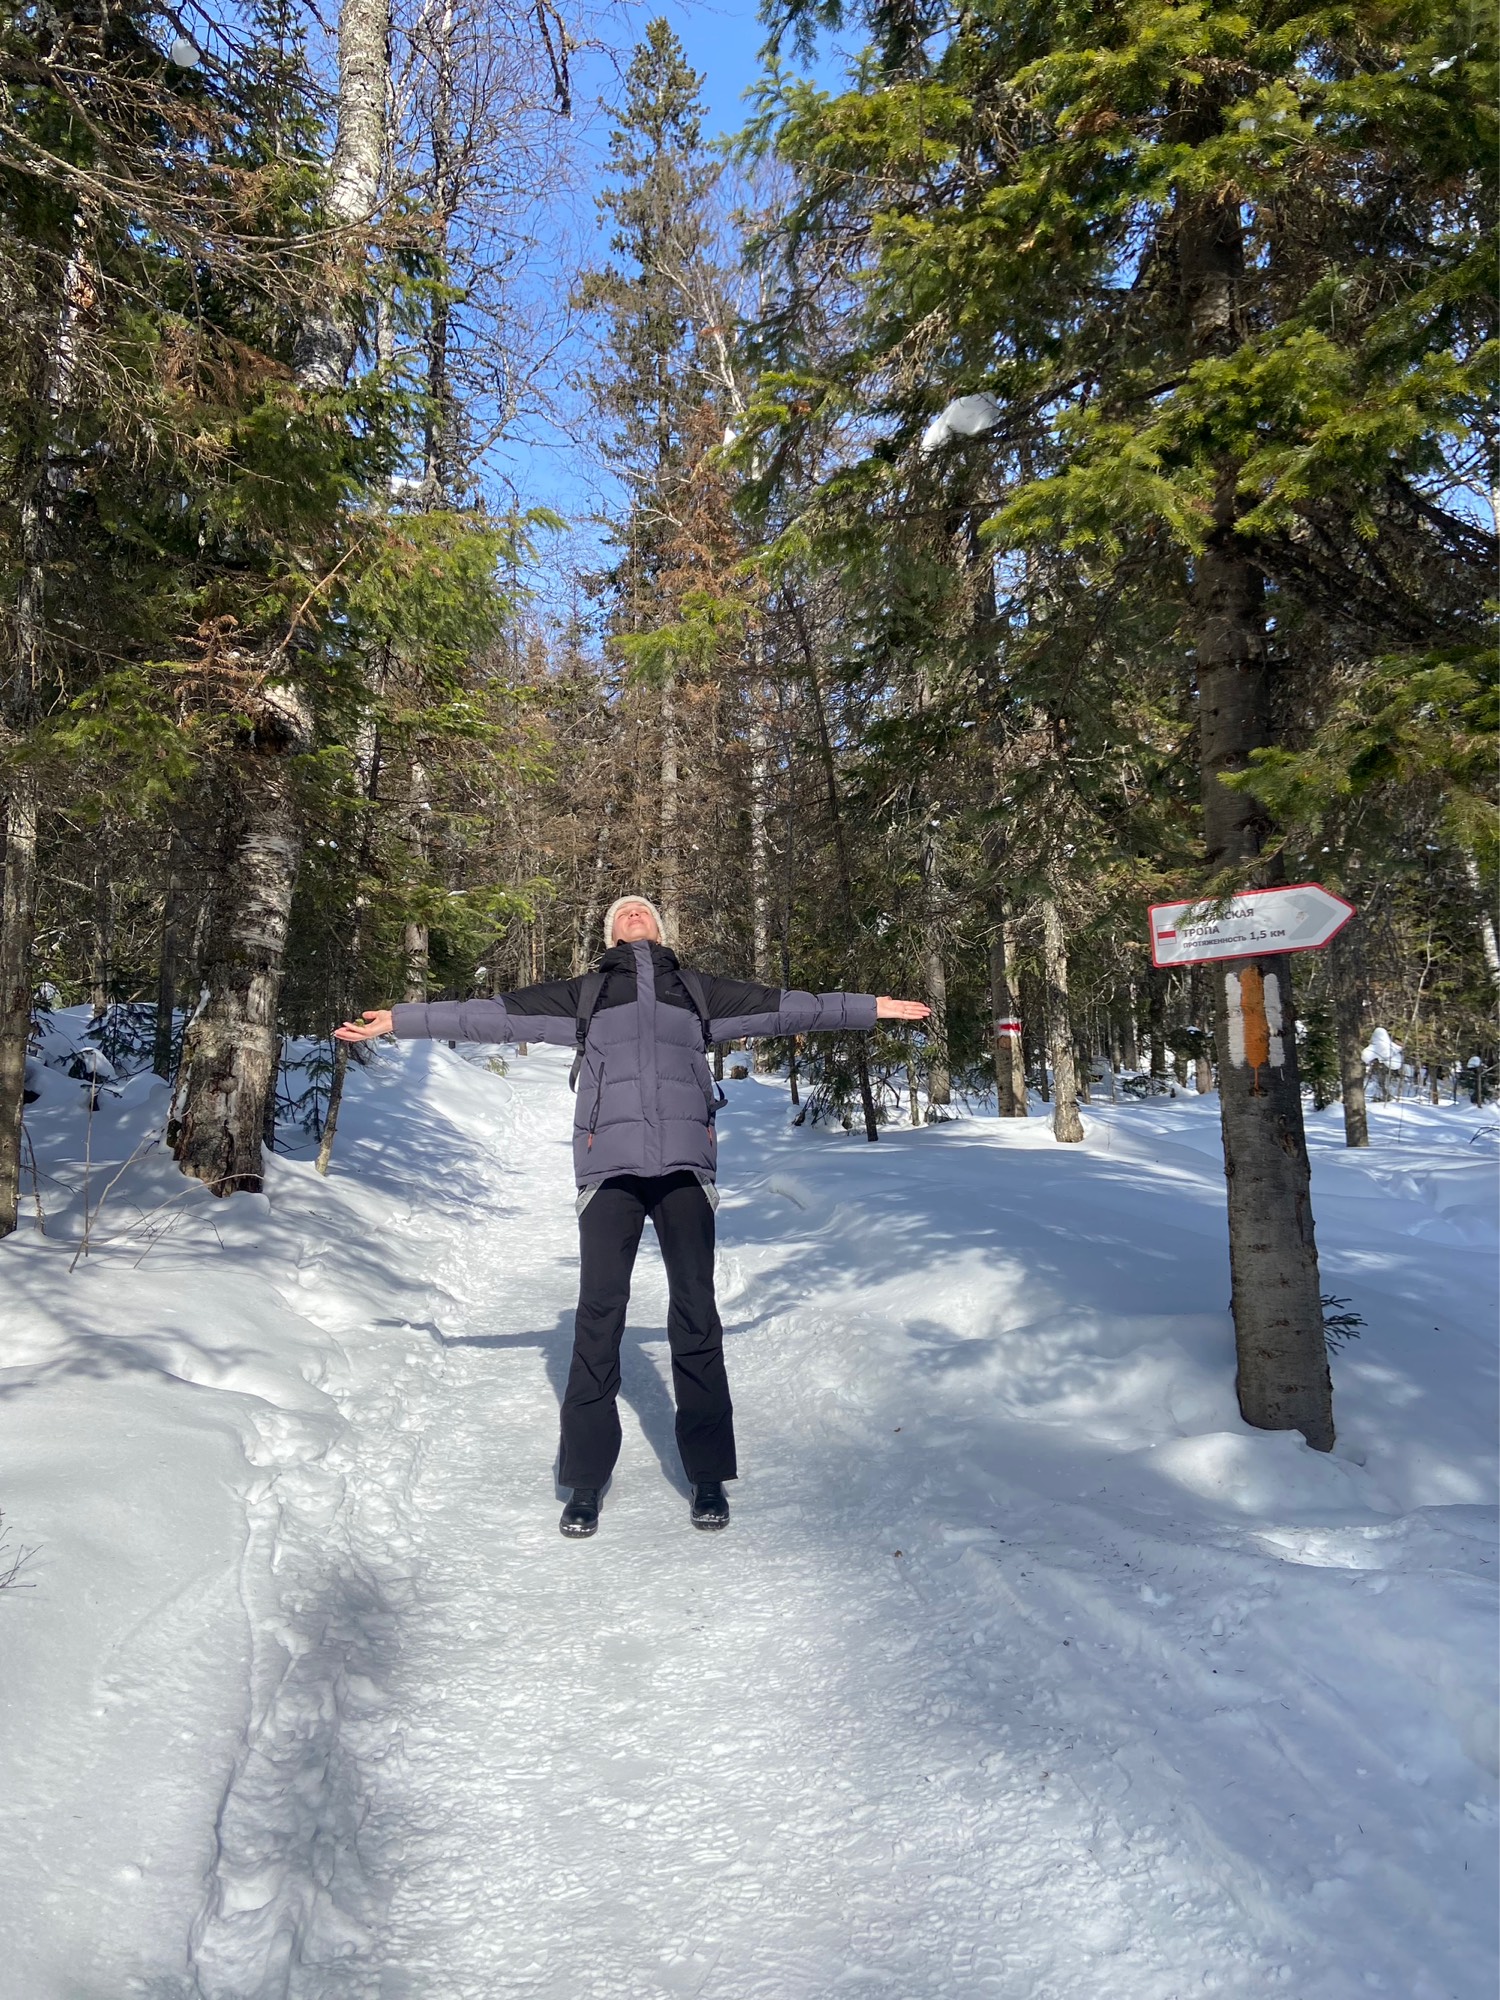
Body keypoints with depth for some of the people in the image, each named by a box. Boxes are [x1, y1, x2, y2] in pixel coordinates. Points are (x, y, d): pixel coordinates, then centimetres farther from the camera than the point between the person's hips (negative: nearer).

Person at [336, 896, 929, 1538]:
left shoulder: (698, 990, 23)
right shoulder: (584, 992, 21)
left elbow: (783, 1007, 23)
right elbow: (494, 1014, 18)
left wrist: (872, 1007, 22)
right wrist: (399, 1021, 15)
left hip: (685, 1162, 1)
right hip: (610, 1163, 0)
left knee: (696, 1313, -1)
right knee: (598, 1312, -5)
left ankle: (708, 1476, 9)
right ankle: (585, 1481, 4)